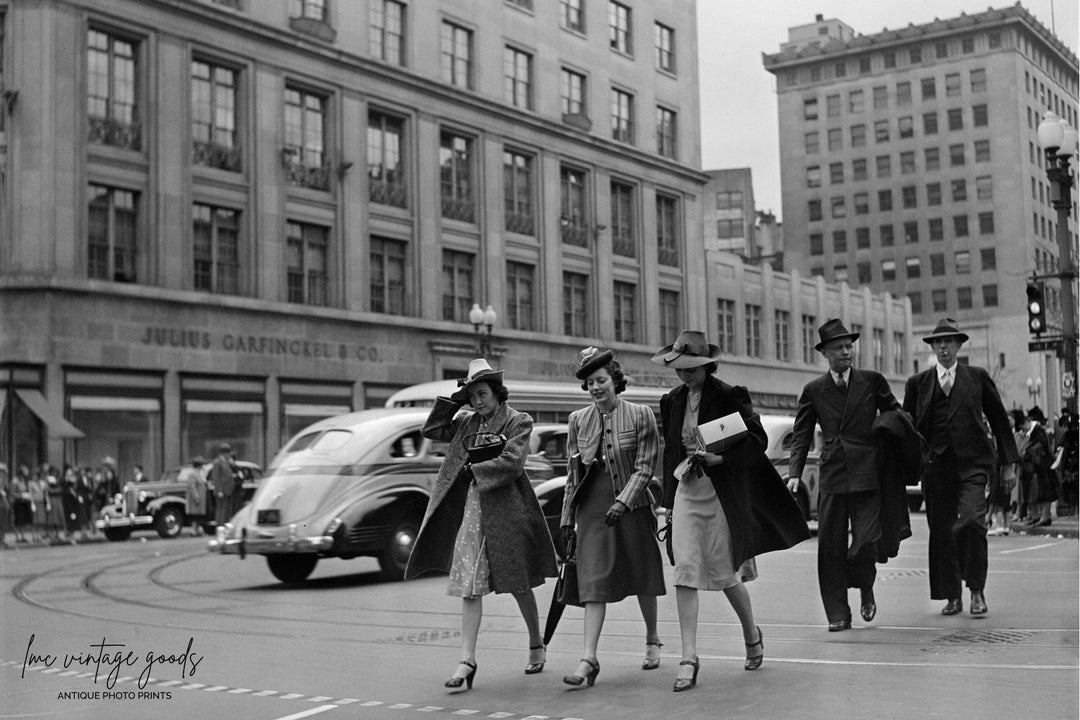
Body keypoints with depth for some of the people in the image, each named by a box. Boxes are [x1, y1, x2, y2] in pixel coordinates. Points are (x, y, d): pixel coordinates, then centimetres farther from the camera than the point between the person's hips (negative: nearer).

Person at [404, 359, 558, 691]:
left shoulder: (518, 422, -4)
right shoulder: (467, 422, 13)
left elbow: (511, 463, -15)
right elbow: (432, 430, 10)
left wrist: (472, 470, -11)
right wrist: (453, 400, 2)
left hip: (506, 510, -4)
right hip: (471, 509, 5)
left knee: (518, 583, 7)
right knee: (469, 584, -2)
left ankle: (537, 645, 28)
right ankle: (467, 659, -3)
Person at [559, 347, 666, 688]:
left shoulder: (640, 415, -3)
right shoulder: (578, 420, 6)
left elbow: (645, 466, -7)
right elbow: (573, 473, 11)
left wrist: (622, 502, -19)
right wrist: (568, 519, 9)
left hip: (633, 507, -2)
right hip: (592, 509, 2)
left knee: (642, 578, 11)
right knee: (594, 582, -7)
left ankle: (652, 641, 32)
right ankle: (589, 659, -9)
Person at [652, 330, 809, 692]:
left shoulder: (729, 396, -7)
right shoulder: (671, 402, 8)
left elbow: (757, 440, -8)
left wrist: (720, 457, -22)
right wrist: (668, 501, 15)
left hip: (721, 495, -4)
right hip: (685, 493, 4)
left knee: (726, 576, 5)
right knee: (684, 573, -7)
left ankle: (752, 635, 34)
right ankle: (689, 660, -5)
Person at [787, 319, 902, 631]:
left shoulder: (873, 381, 6)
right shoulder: (813, 390, 8)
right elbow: (801, 435, 8)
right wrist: (794, 472, -3)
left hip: (867, 475, -1)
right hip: (831, 477, 1)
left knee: (866, 540, -8)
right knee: (831, 547, 1)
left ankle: (865, 589, 23)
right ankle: (838, 614, 11)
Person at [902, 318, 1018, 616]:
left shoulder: (978, 377, 9)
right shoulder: (917, 383, 10)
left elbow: (999, 419, 11)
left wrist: (1009, 462, 9)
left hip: (972, 463, -2)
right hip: (936, 465, 2)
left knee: (971, 521, -18)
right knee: (941, 531, 4)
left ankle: (977, 591, -2)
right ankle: (952, 597, 17)